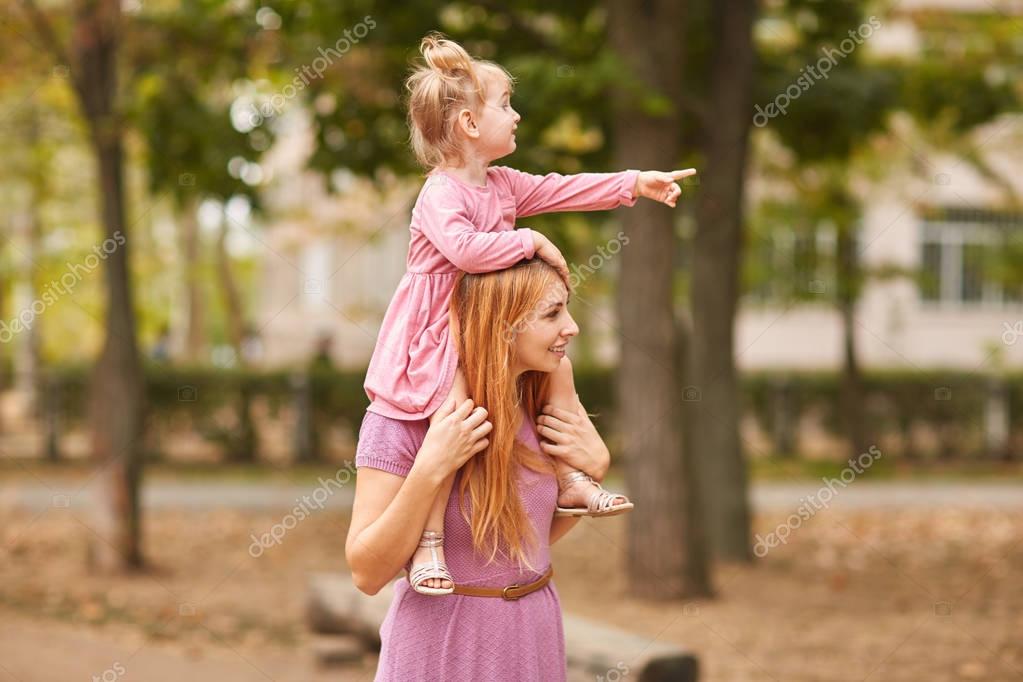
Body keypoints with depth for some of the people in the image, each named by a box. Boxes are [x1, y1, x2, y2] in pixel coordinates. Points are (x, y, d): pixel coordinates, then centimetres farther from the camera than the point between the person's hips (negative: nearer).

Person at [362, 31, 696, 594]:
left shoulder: (503, 184, 7)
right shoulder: (441, 194, -22)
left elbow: (561, 189, 11)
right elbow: (464, 248, -38)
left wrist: (635, 184, 8)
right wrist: (531, 242, -29)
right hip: (435, 335, -9)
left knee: (557, 364, 7)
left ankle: (568, 480, 19)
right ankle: (429, 536, -21)